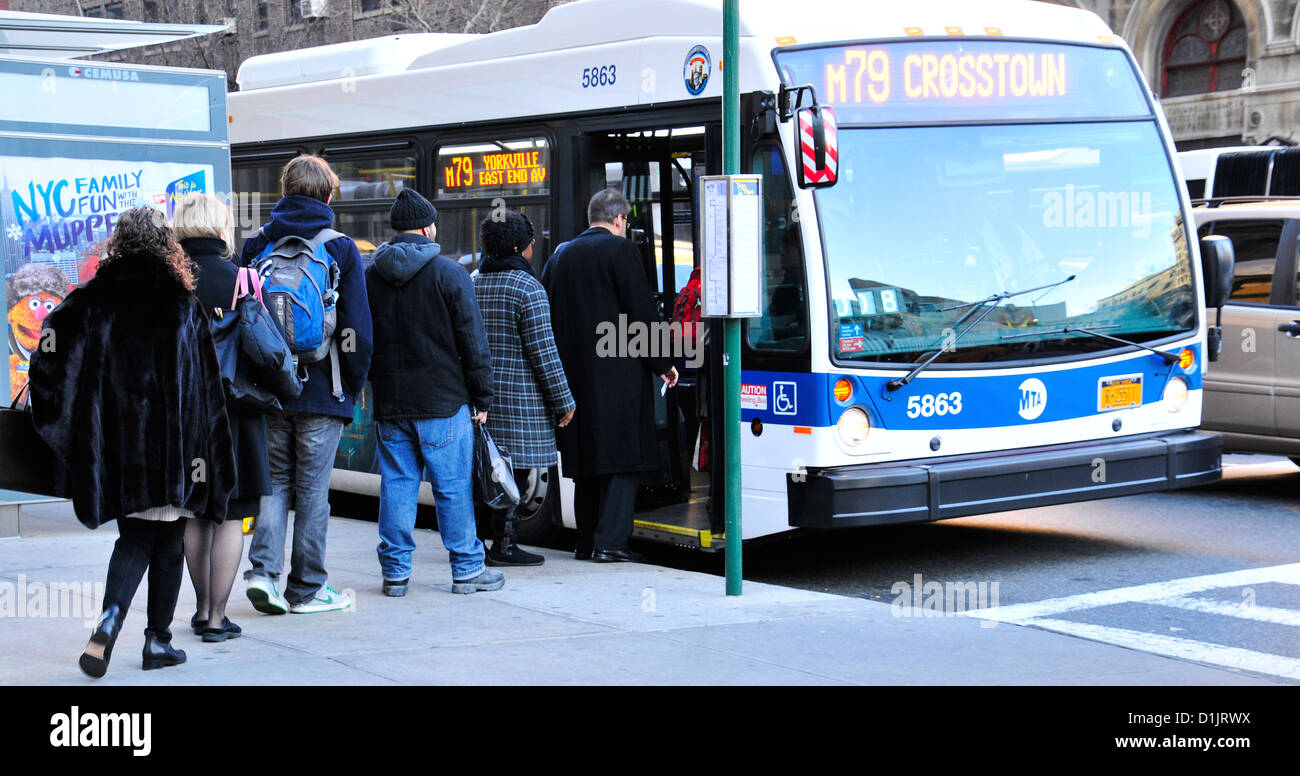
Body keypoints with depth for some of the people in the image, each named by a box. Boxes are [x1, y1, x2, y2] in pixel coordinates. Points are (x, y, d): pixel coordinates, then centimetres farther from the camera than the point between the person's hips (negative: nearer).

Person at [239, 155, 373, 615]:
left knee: (275, 480, 13)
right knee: (313, 489, 4)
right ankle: (307, 589, 11)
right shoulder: (341, 249, -4)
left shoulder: (256, 246, 4)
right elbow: (357, 328, -7)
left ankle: (263, 570, -3)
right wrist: (354, 384, 5)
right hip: (321, 389, -3)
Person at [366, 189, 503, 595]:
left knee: (396, 485, 7)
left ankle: (395, 571, 9)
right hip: (443, 401, -4)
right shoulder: (449, 274, -7)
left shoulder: (370, 278, 6)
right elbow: (472, 342, -6)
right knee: (454, 486, 2)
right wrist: (482, 397, 1)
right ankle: (467, 569, 8)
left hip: (390, 403, 4)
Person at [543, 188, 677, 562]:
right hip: (619, 374, -6)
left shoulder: (560, 257, 13)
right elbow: (642, 312, -9)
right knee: (623, 457, -2)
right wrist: (663, 363, 0)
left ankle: (586, 541, 14)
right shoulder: (620, 249, -6)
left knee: (587, 458, 12)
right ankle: (610, 541, -6)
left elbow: (550, 318, 15)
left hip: (575, 374, 6)